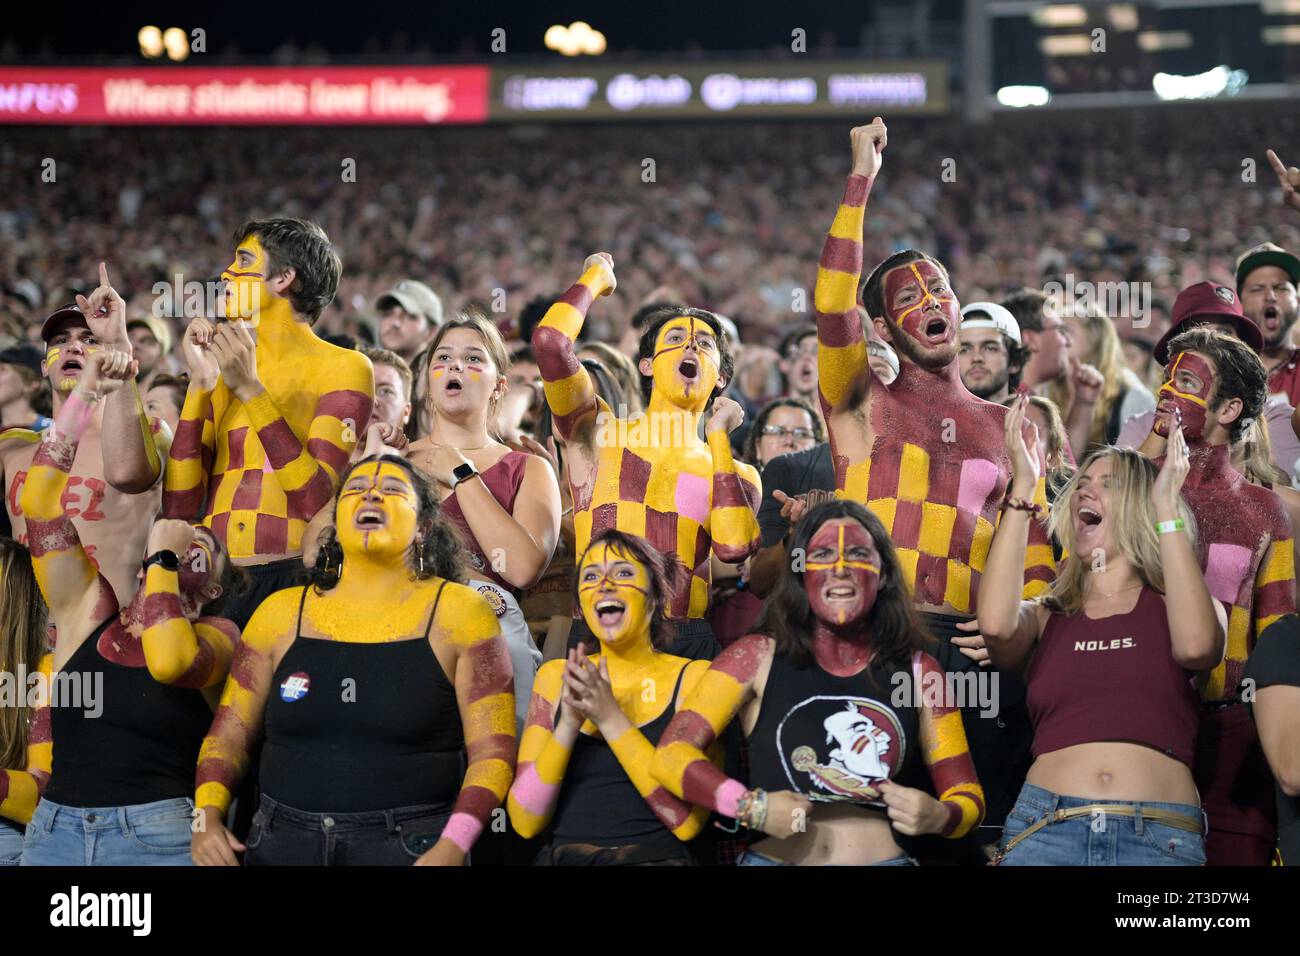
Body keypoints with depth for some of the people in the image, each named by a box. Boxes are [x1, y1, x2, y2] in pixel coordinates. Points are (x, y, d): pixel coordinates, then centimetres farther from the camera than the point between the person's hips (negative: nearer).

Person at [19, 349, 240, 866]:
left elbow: (169, 660, -22)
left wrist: (163, 557, -9)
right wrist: (85, 396, -3)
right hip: (54, 828, 3)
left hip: (161, 837, -3)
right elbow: (42, 505, 1)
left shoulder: (218, 635, 2)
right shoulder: (89, 609, 9)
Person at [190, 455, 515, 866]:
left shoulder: (458, 612, -2)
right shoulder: (281, 613, 6)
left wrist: (451, 849, -18)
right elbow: (229, 735, 11)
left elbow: (493, 751, -6)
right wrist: (208, 816, -6)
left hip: (410, 847, -3)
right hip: (281, 843, 3)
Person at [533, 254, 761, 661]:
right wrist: (596, 277, 15)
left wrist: (719, 436, 6)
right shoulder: (599, 432, 12)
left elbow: (734, 546, -6)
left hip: (689, 642, 1)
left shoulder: (736, 474, 16)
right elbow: (549, 340, -4)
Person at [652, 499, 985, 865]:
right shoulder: (758, 657, 5)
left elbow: (968, 799, 11)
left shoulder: (918, 670, 8)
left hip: (883, 859, 1)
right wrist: (751, 806, -12)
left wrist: (937, 817, -11)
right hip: (773, 858, -1)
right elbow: (670, 755, 1)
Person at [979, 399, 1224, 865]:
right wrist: (1022, 488, -5)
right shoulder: (1046, 617, 13)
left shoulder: (1172, 607, 12)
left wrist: (1168, 506, -6)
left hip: (1162, 839, 0)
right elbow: (995, 624, -11)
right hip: (1044, 827, 1)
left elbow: (1196, 646, -12)